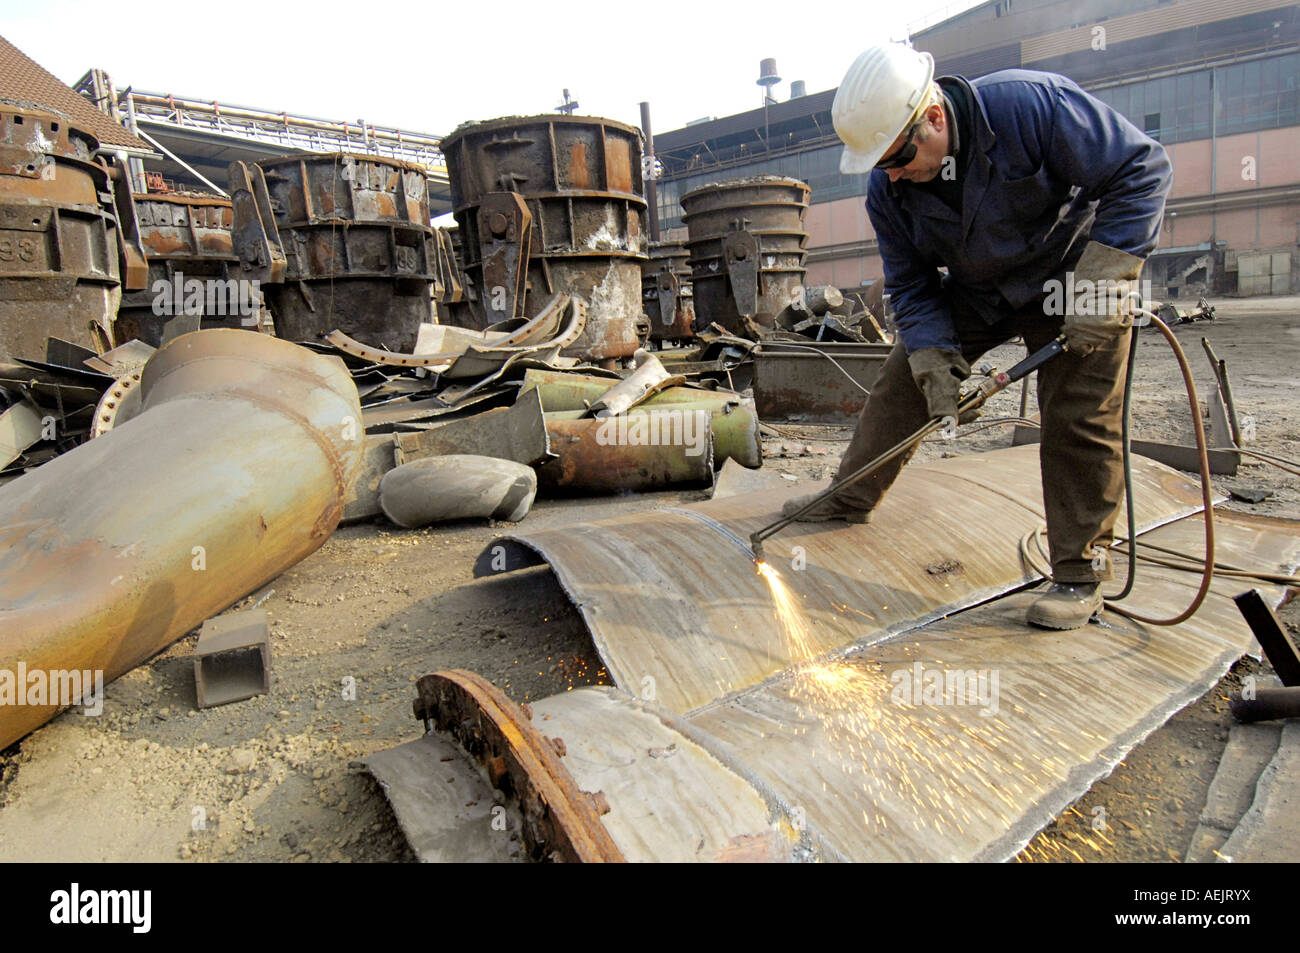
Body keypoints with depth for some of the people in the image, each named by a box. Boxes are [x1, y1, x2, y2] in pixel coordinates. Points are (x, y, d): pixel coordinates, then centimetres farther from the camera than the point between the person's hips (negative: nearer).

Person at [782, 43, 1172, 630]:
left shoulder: (1032, 104, -29)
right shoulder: (889, 191, -14)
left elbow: (1142, 167, -22)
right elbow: (909, 285, -6)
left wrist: (1101, 277, -30)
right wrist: (934, 356, -20)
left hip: (1076, 277, -4)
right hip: (976, 291, 5)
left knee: (1079, 420, -11)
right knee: (902, 382, 0)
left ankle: (1080, 571, 1)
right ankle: (851, 498, 17)